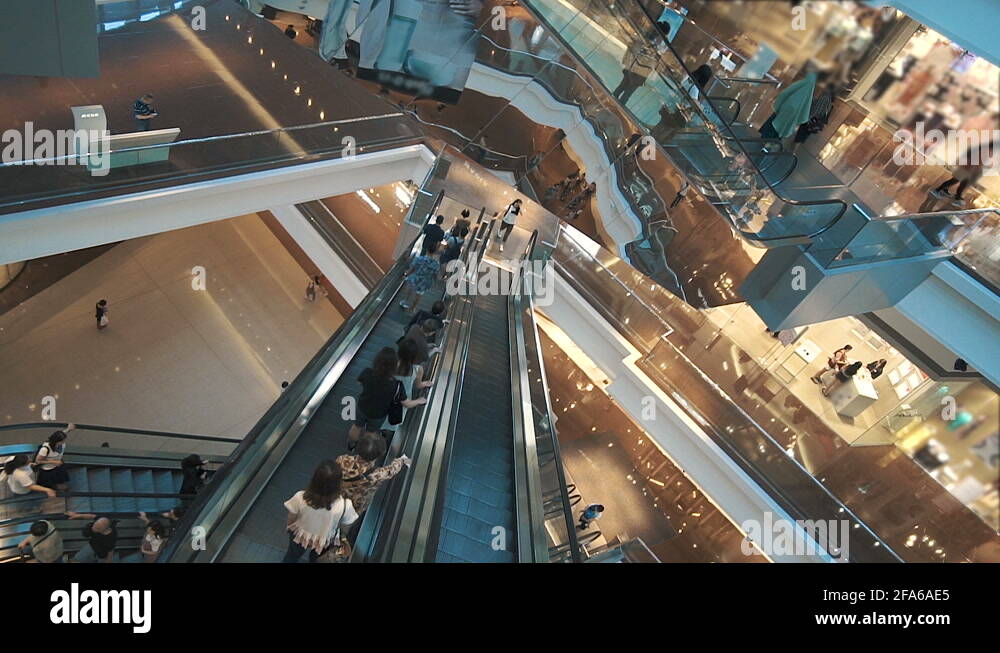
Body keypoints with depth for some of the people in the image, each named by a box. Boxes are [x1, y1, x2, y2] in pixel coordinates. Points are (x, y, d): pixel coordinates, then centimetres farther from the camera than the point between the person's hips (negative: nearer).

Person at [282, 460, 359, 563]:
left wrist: (288, 527, 8)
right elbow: (346, 524, -15)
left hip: (300, 535, 0)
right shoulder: (344, 505, -37)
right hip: (324, 541, 0)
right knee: (315, 558, 35)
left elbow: (291, 519, -15)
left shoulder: (300, 498, -35)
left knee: (292, 557, 33)